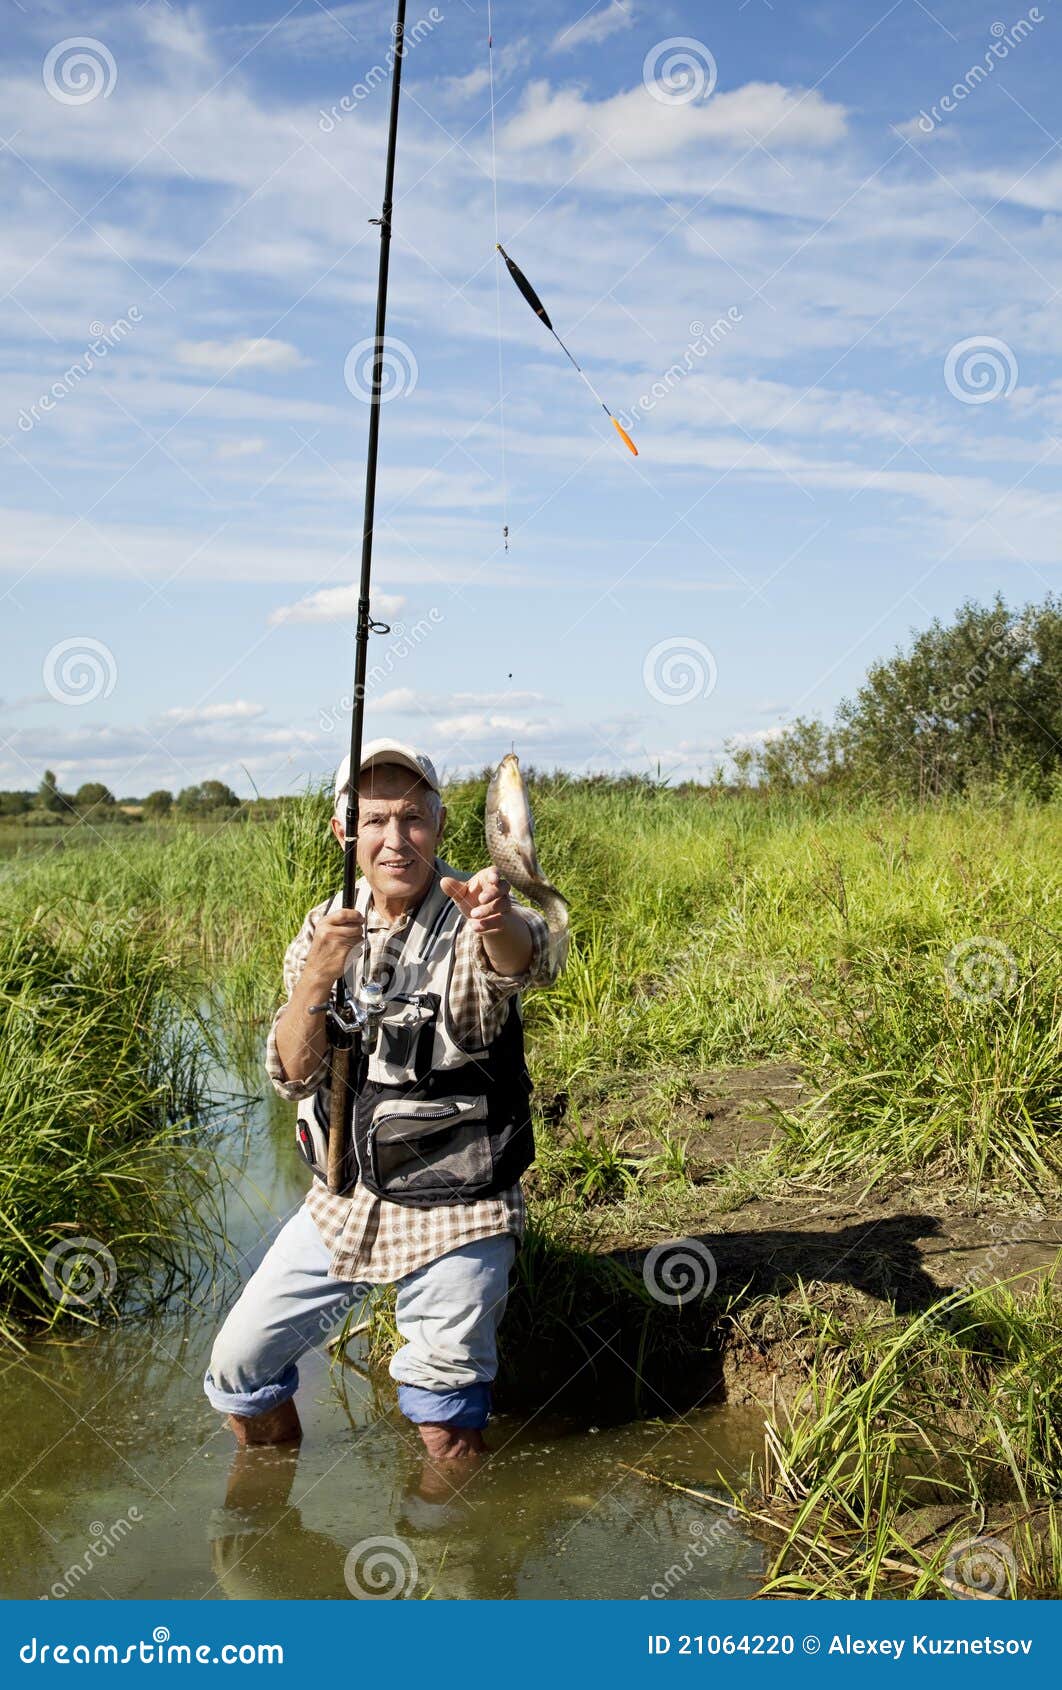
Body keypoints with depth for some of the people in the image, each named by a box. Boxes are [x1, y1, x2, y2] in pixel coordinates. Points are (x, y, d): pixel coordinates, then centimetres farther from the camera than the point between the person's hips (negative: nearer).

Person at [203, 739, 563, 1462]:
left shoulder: (473, 919, -13)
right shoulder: (328, 927, 0)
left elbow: (528, 958, -39)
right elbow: (292, 1072, -9)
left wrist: (502, 921, -63)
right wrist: (316, 977, -28)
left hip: (455, 1214, -4)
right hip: (344, 1203, 5)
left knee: (448, 1419, 3)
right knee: (239, 1364, 9)